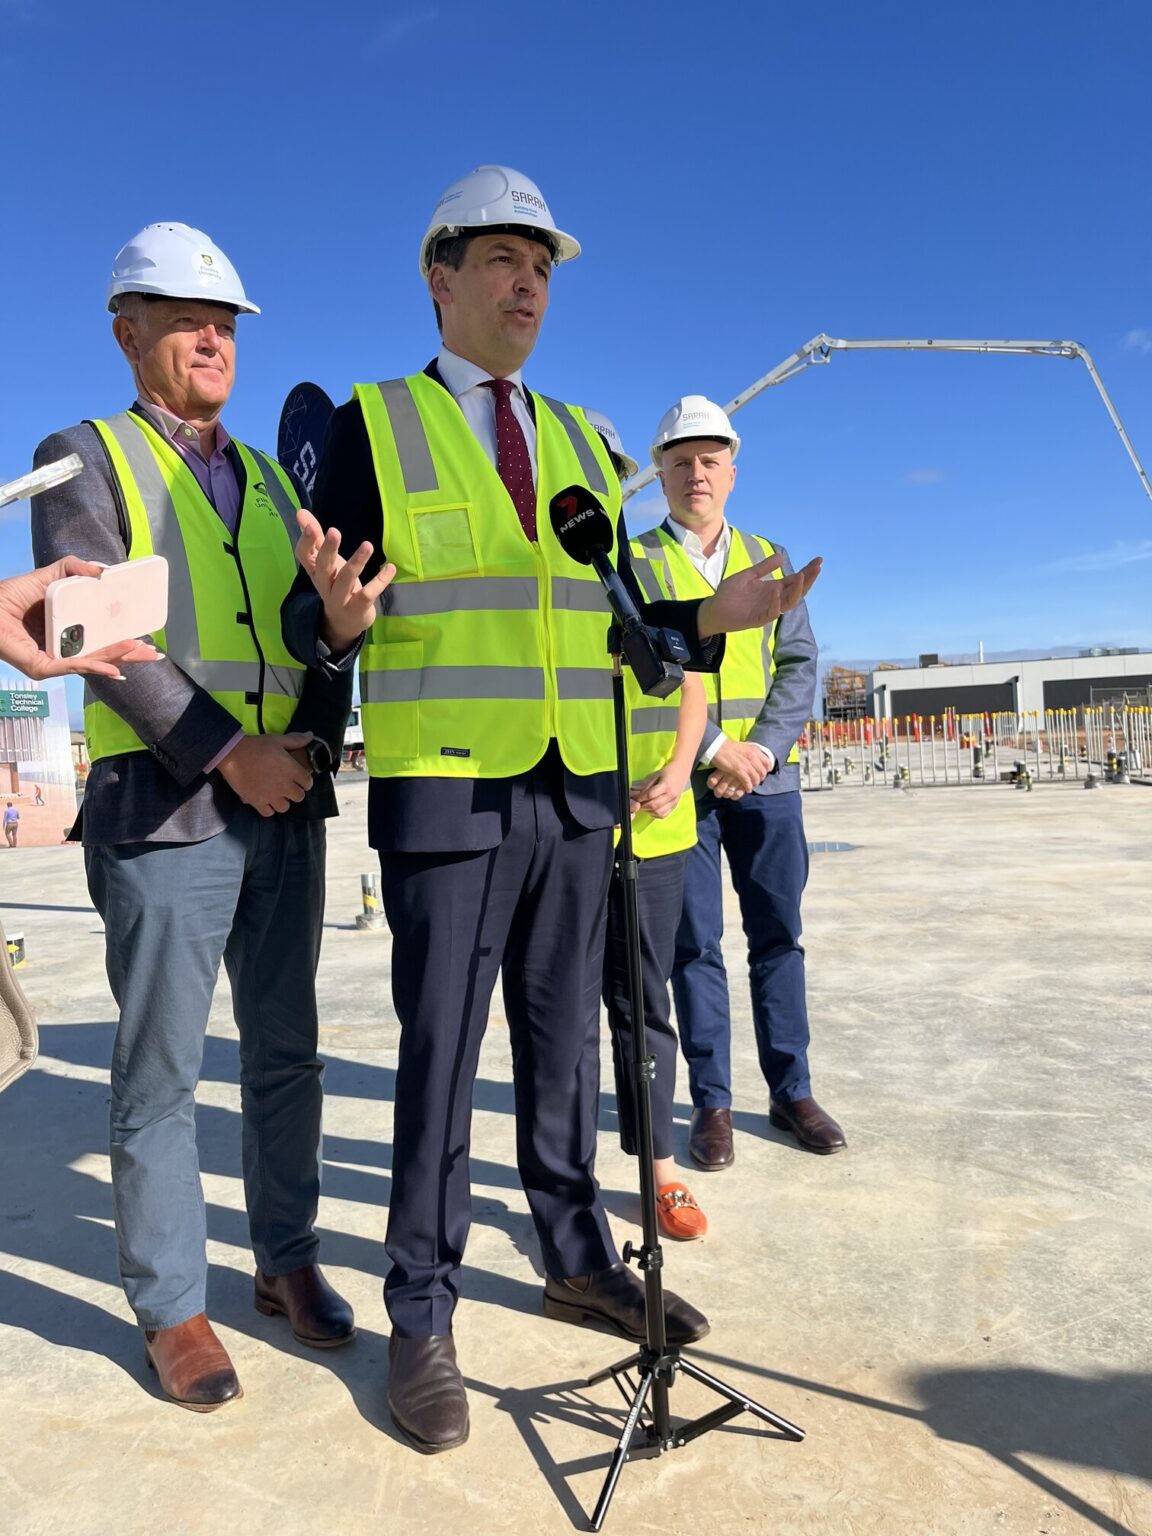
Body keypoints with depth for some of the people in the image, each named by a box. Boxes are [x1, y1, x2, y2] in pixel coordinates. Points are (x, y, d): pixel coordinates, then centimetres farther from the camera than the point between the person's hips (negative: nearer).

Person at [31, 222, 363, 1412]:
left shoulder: (272, 479, 19)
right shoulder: (84, 458, 4)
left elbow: (324, 628, 14)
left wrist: (312, 741, -3)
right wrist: (225, 750, -16)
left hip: (287, 801, 5)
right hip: (164, 803, -5)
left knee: (285, 1051, 12)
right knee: (160, 1067, 3)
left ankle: (287, 1258, 28)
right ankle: (171, 1306, 20)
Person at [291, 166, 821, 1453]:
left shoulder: (583, 443, 16)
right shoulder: (373, 426, 2)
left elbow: (603, 617, 16)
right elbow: (324, 621, -2)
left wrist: (716, 617, 0)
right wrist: (343, 614, -25)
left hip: (576, 791, 5)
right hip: (443, 791, -4)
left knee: (564, 1043, 15)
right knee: (440, 1057, 3)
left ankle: (578, 1261, 33)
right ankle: (421, 1321, 20)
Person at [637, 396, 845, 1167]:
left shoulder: (768, 558, 14)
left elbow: (800, 665, 6)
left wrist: (764, 747, -9)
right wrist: (713, 749, -14)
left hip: (767, 777, 3)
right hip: (681, 781, -3)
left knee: (779, 933, 7)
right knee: (695, 944, 2)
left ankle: (791, 1089, 20)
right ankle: (712, 1104, 13)